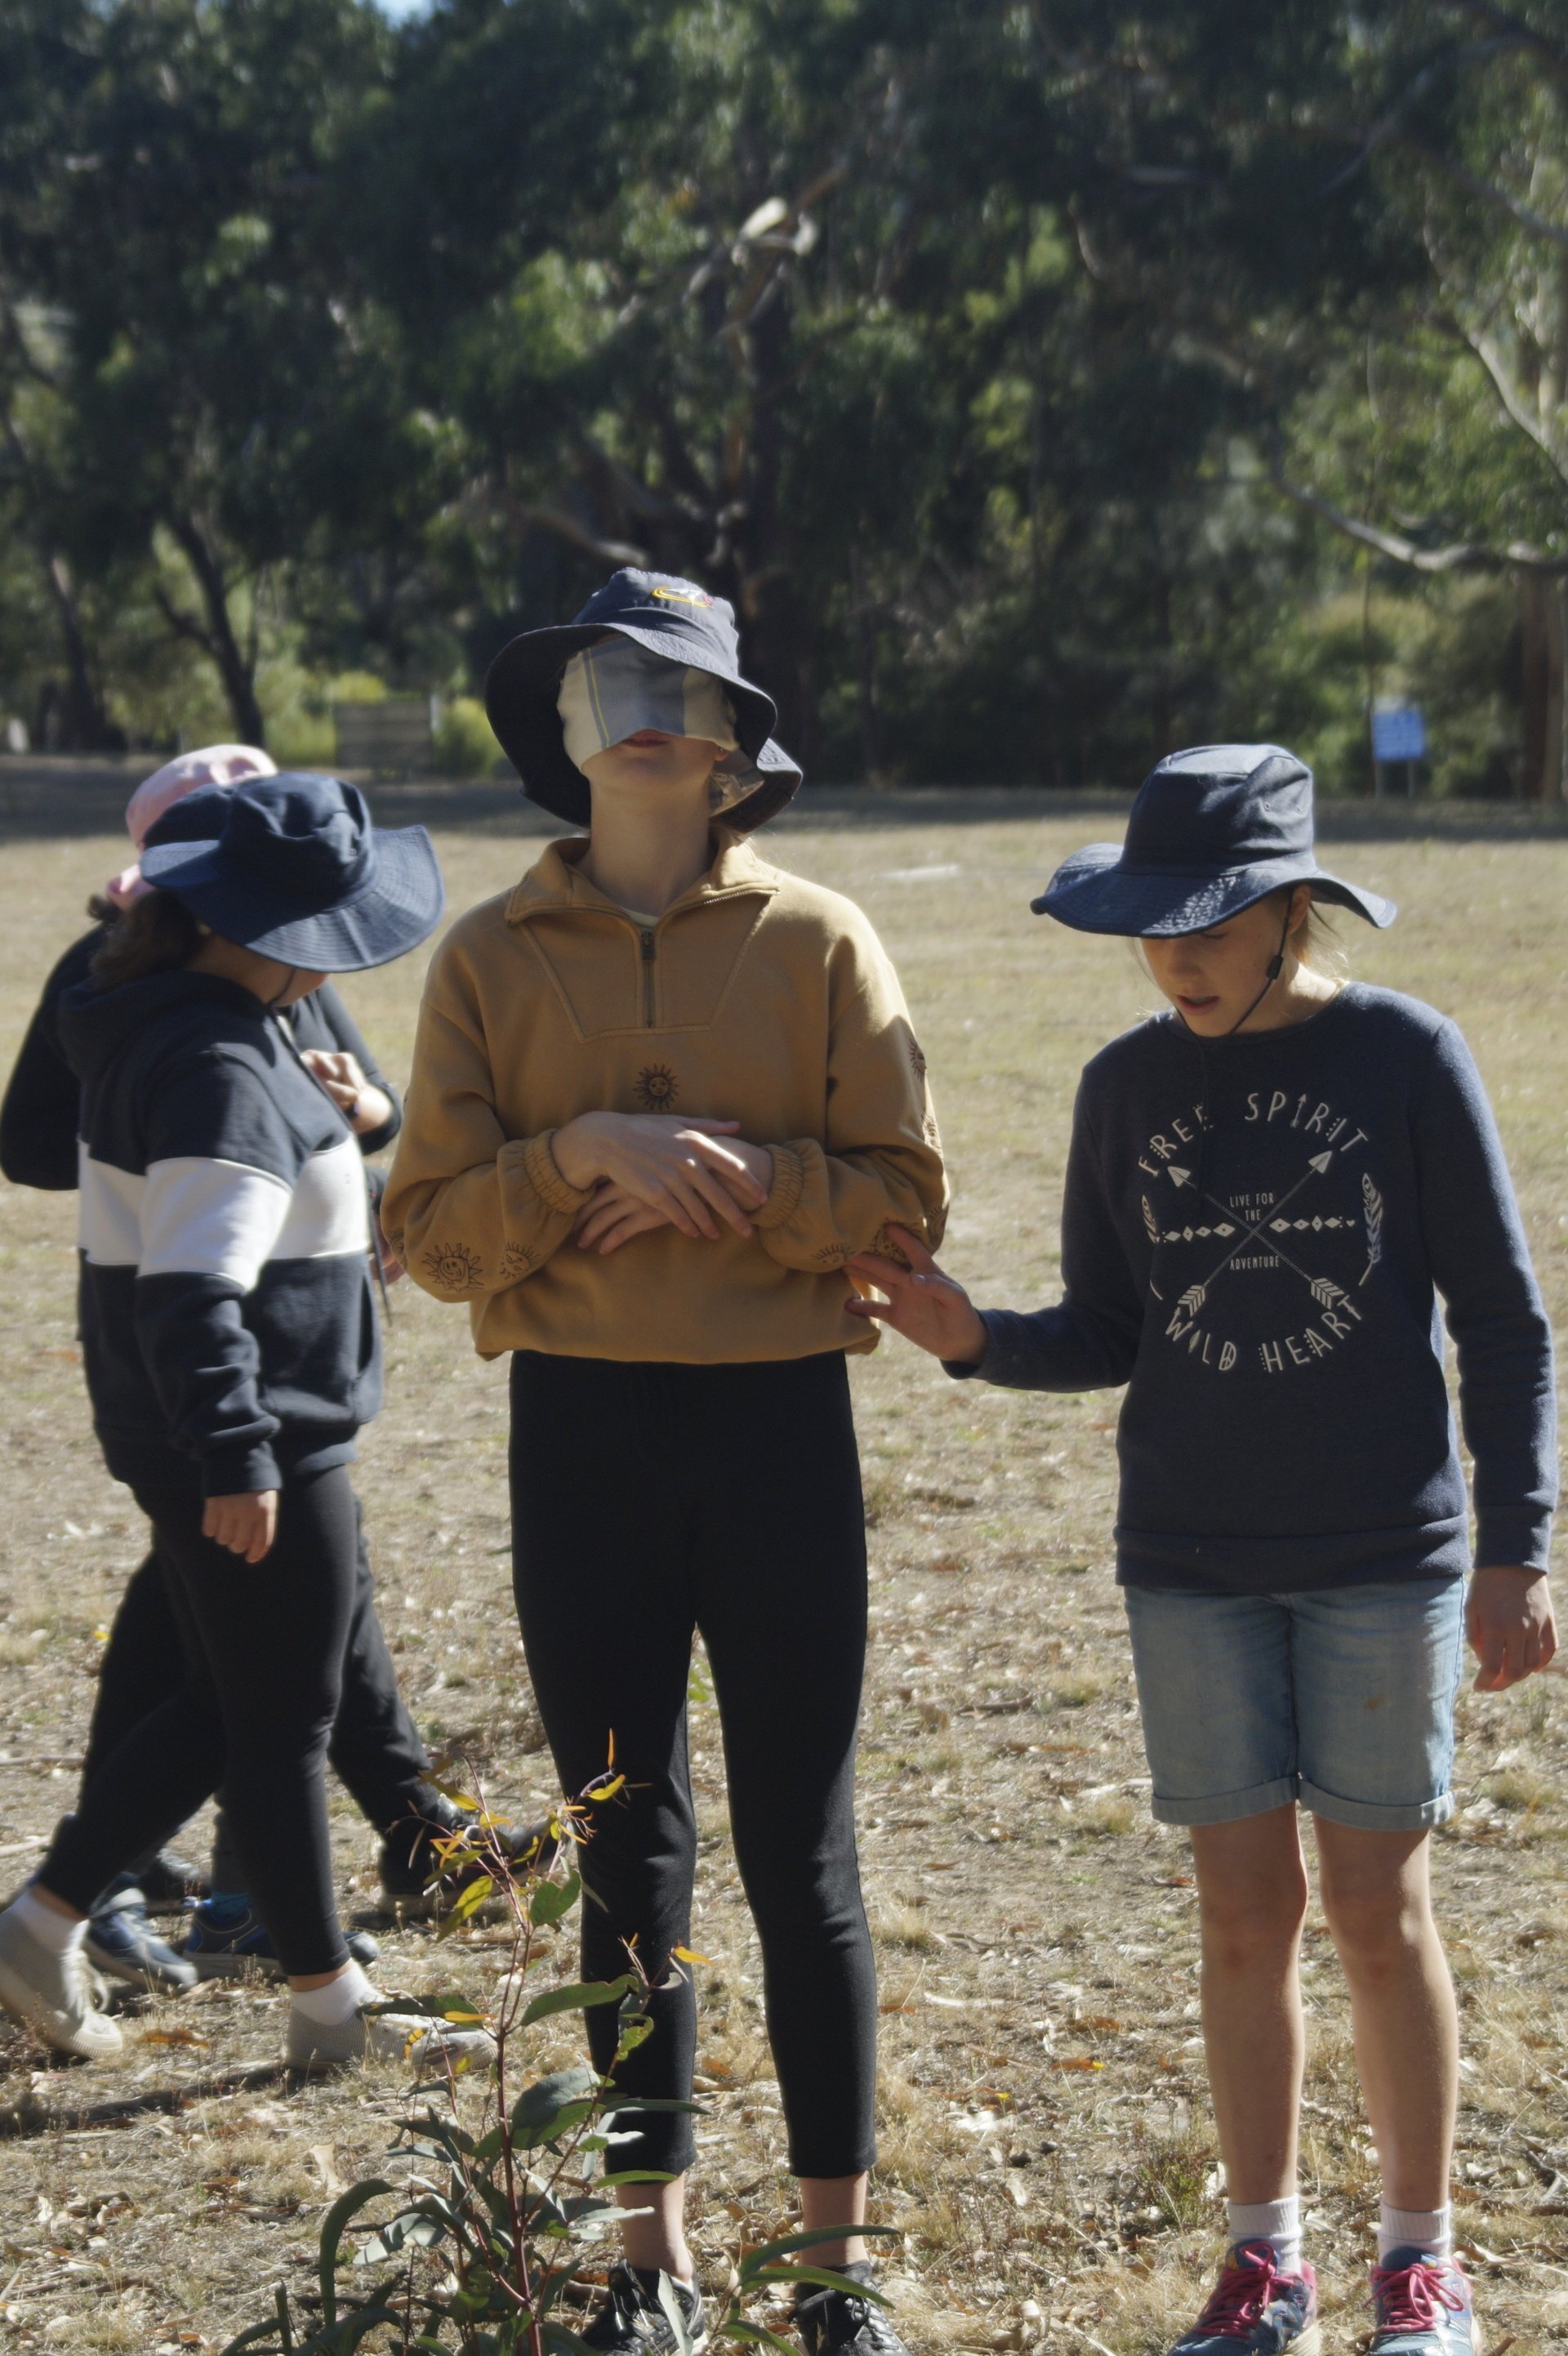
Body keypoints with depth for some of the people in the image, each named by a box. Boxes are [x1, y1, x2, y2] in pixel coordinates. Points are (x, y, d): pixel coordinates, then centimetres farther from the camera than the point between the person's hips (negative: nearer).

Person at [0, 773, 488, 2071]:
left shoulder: (161, 1021, 10)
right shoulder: (222, 1067, -22)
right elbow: (193, 1287, -28)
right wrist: (236, 1454, -29)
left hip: (183, 1439, 10)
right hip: (259, 1453, -10)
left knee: (228, 1705, 19)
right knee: (285, 1726, 3)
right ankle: (330, 2003, 16)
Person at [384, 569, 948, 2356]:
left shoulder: (816, 942, 0)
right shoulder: (491, 957, 3)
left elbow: (904, 1196, -3)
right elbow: (430, 1229, -1)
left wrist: (740, 1179, -17)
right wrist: (586, 1156, -16)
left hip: (778, 1420, -1)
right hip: (580, 1425, 2)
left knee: (801, 1858, 4)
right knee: (626, 1855, 10)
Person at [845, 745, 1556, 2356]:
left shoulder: (1406, 1059, -6)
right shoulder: (1128, 1084, 3)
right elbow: (1110, 1339, 7)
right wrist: (976, 1340, -12)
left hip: (1383, 1558, -3)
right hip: (1191, 1565, 3)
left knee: (1375, 1905, 3)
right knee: (1244, 1907, 7)